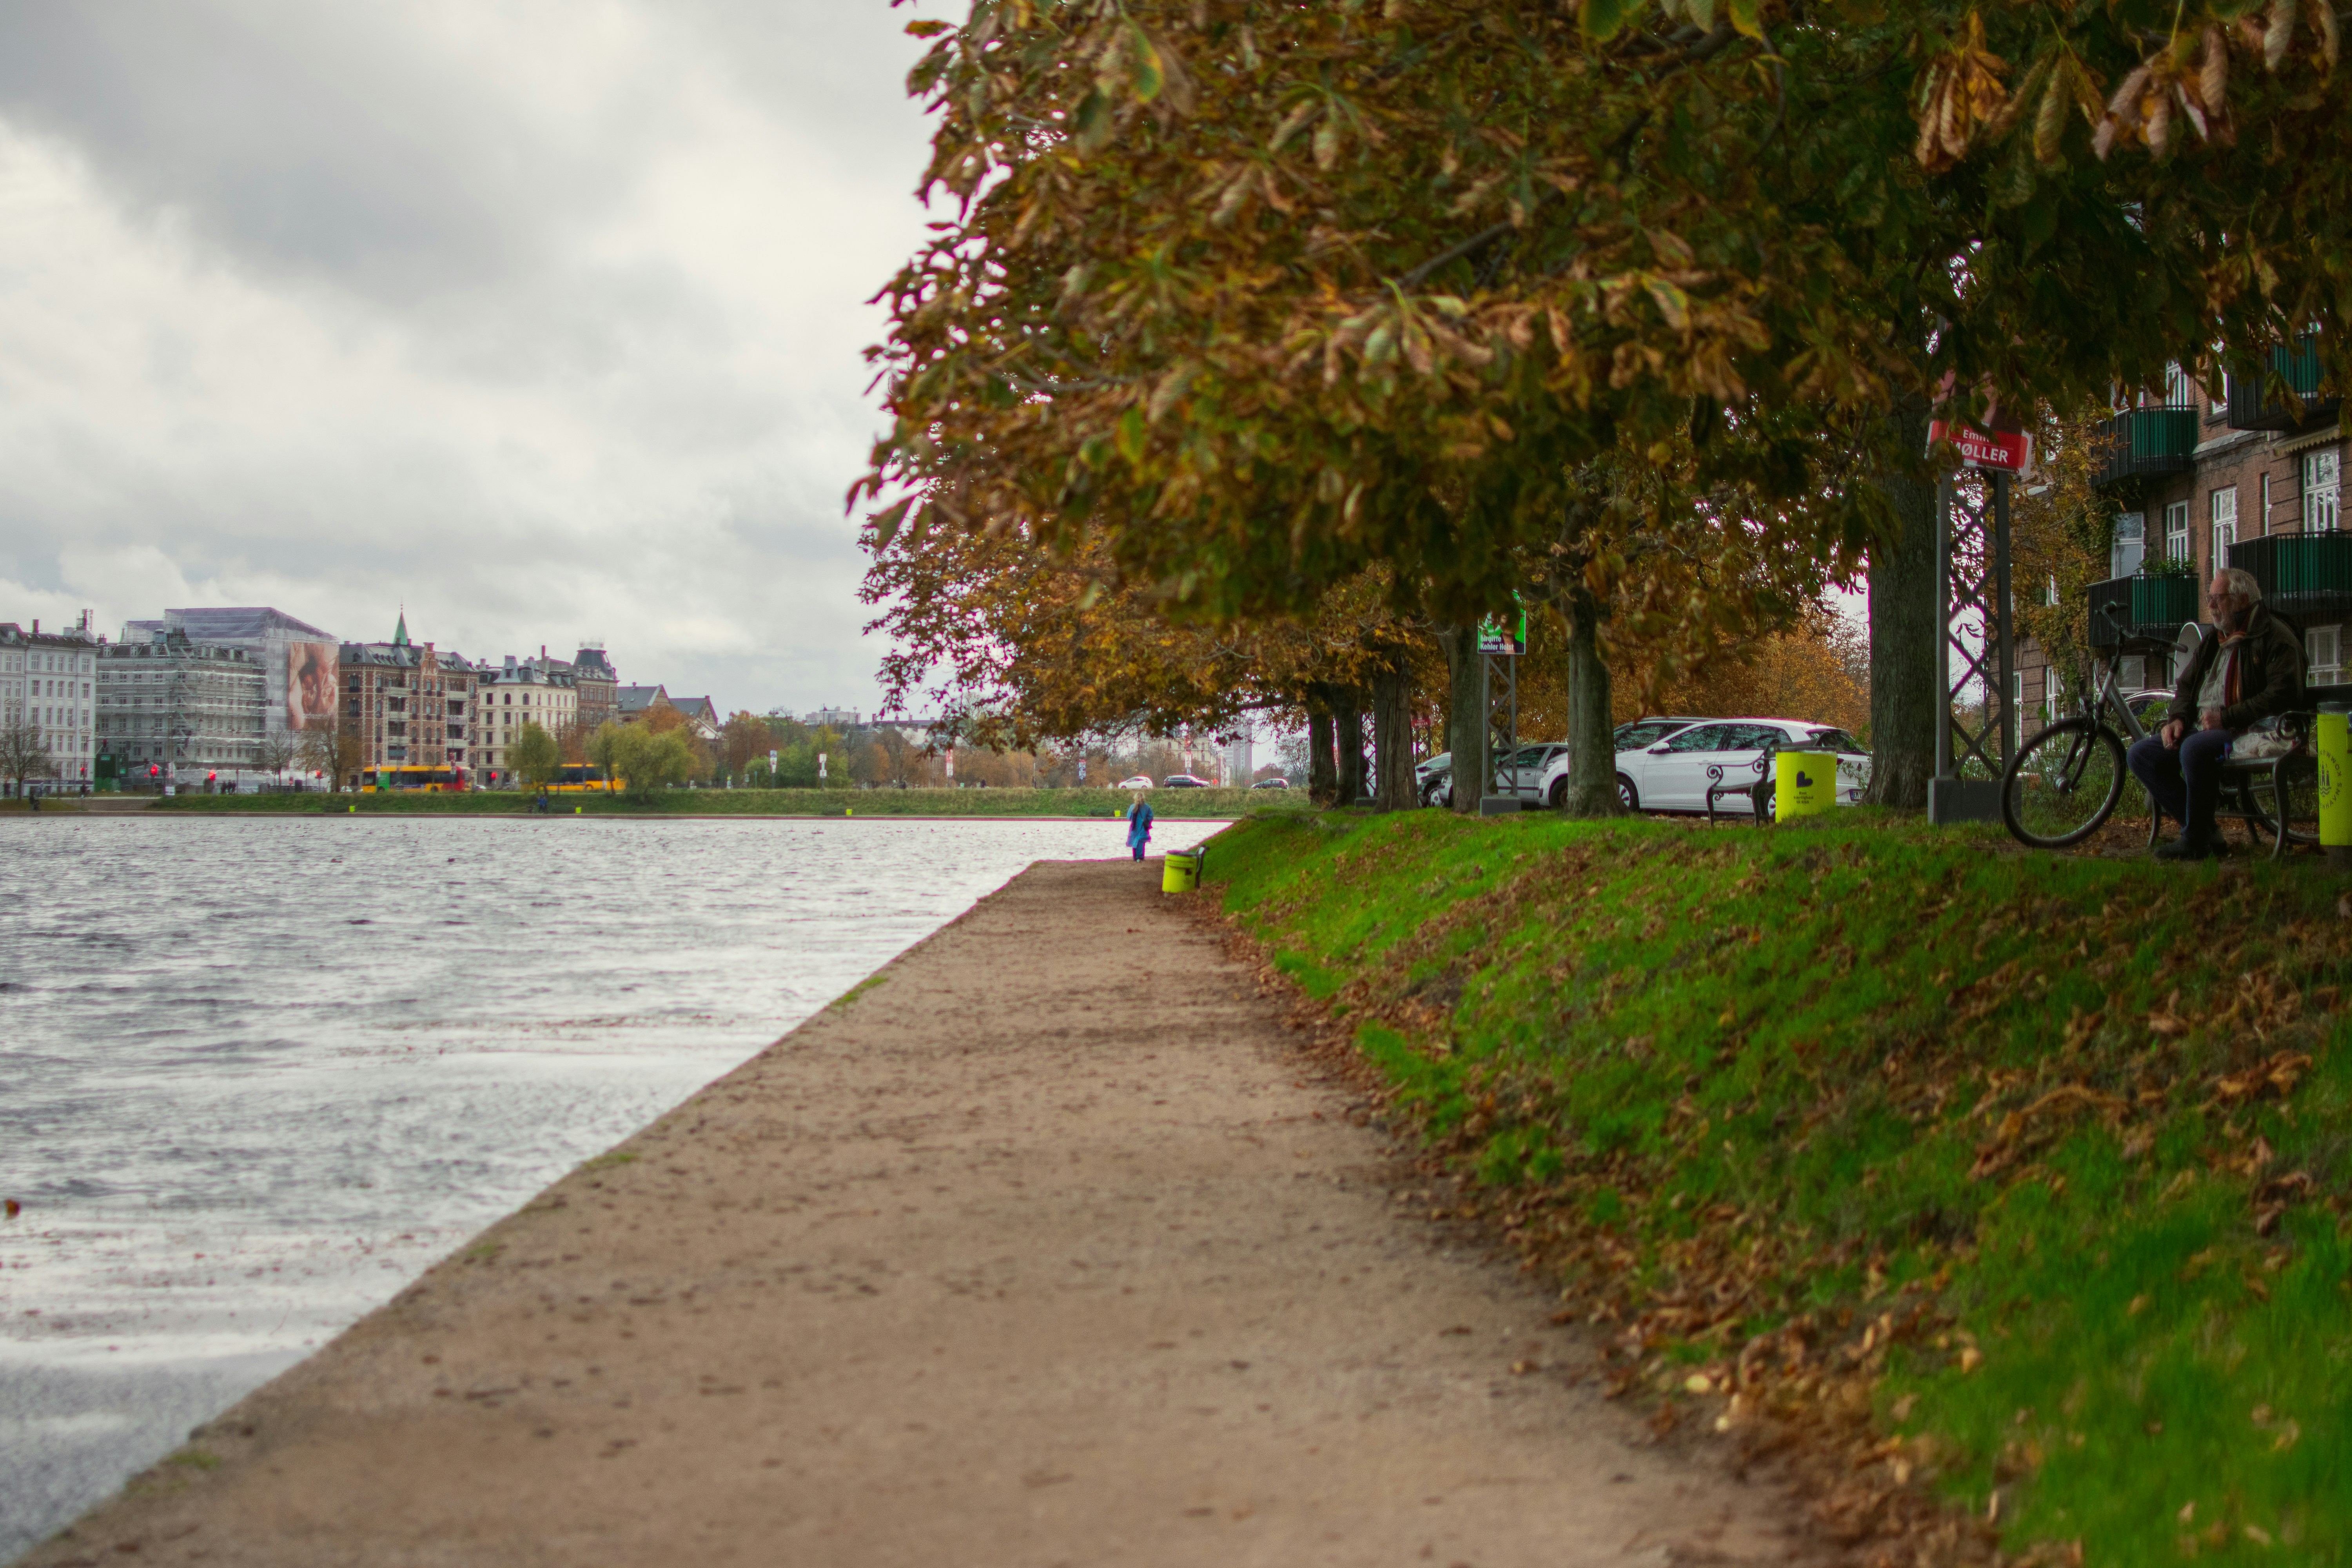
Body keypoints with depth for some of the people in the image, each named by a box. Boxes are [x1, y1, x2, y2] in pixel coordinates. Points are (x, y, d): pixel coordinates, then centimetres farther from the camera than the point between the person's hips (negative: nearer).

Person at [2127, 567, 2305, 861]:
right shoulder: (2215, 639, 21)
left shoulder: (2275, 637, -6)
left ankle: (2195, 841, -23)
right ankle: (2205, 831, -9)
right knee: (2142, 755, -7)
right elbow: (2187, 685, 27)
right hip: (2207, 729, 9)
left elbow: (2283, 694, -17)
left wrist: (2226, 719, -21)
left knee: (2195, 749, -38)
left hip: (2250, 733, -9)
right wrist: (2176, 718, 4)